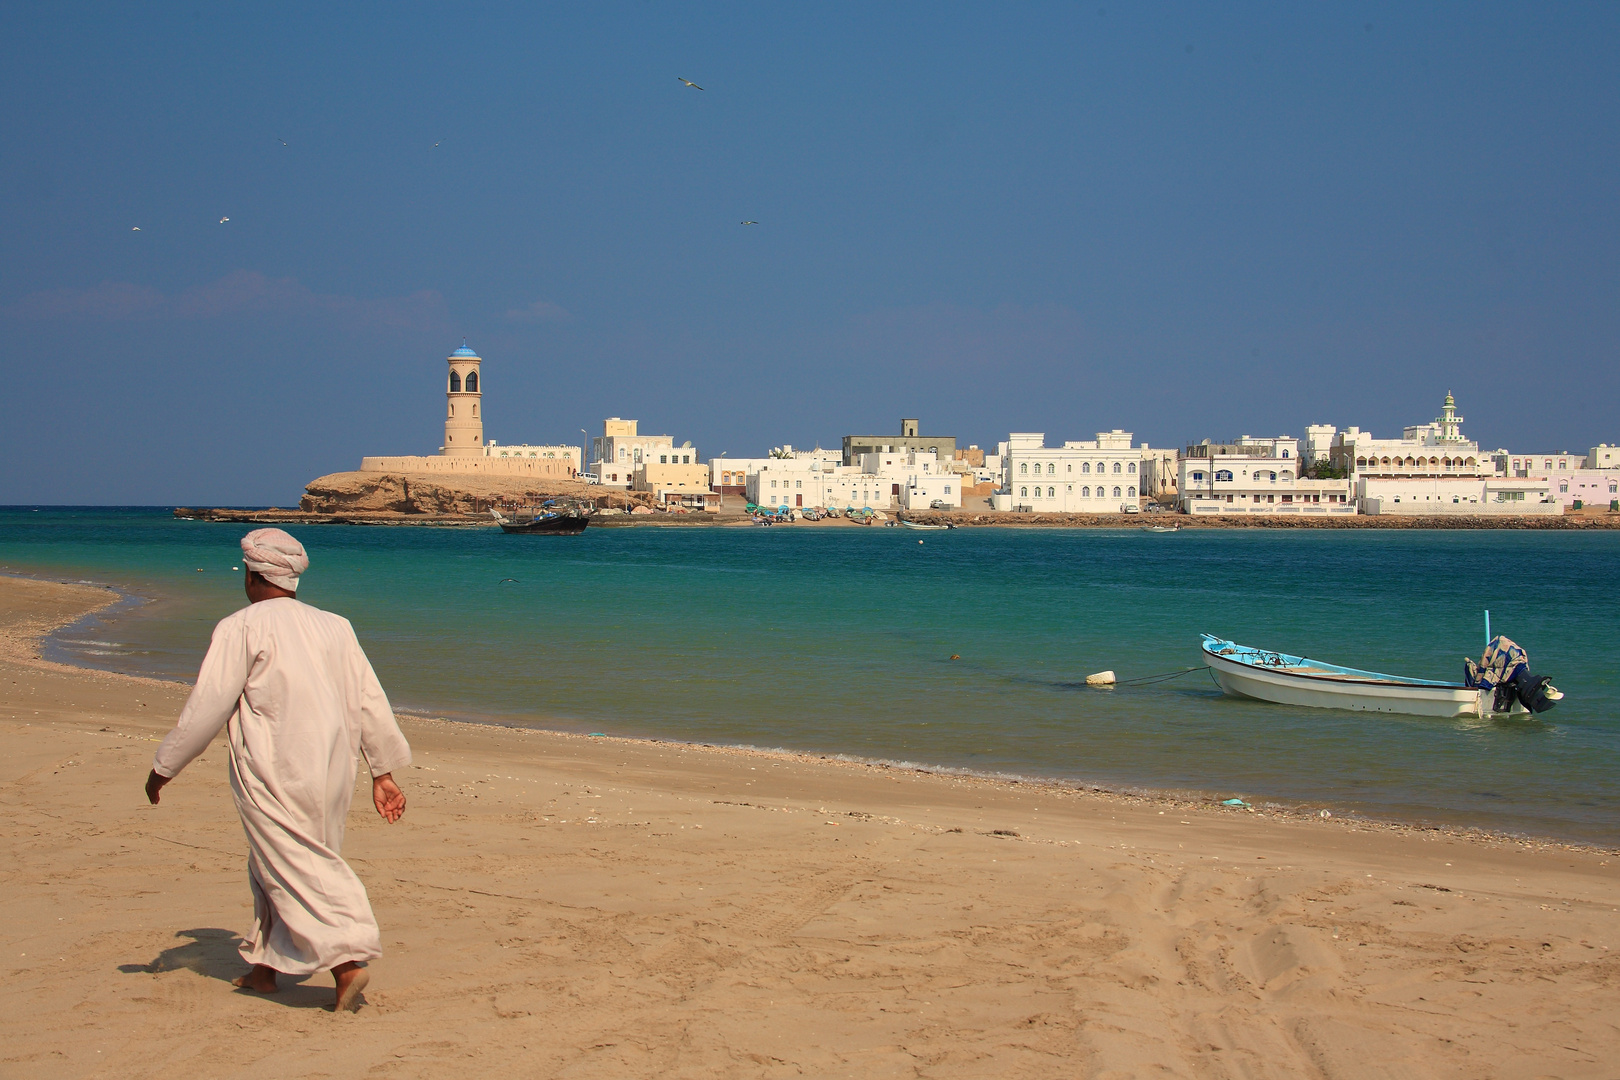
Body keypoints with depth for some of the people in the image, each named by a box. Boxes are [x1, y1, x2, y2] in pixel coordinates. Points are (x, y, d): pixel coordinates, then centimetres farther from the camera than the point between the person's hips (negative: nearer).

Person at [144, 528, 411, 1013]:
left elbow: (206, 706, -8)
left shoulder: (240, 628, -7)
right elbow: (370, 702, 8)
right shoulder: (334, 626, 9)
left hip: (273, 778, -6)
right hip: (330, 773, 7)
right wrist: (383, 772, 13)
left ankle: (346, 962, -16)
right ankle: (265, 967, 29)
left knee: (295, 869, -3)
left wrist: (164, 767, 3)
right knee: (274, 864, 20)